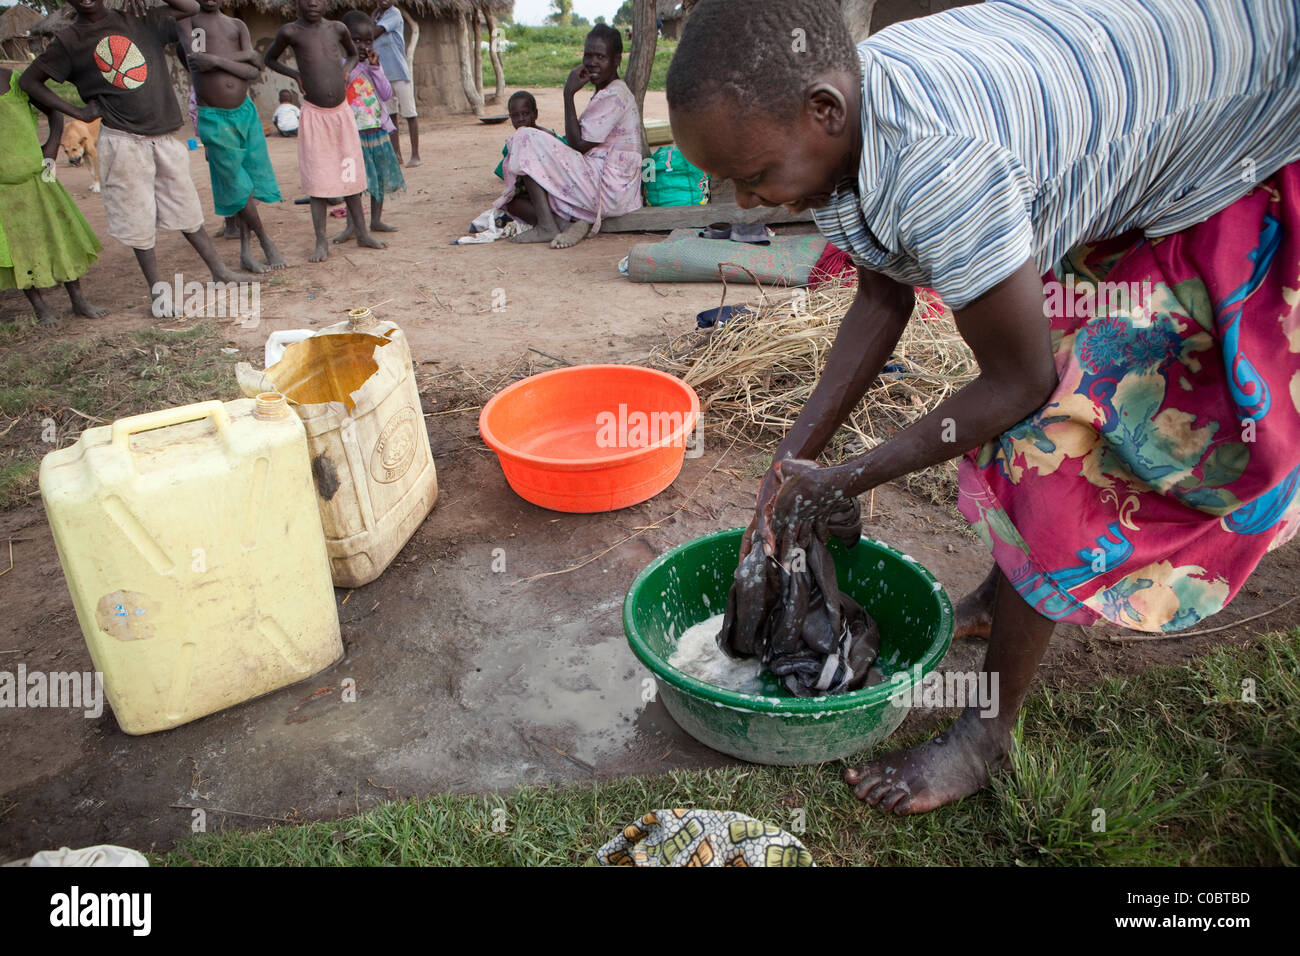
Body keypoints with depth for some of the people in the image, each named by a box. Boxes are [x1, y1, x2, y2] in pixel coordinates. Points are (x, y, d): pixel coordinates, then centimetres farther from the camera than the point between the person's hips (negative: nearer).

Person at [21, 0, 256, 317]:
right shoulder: (69, 40, 2)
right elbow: (29, 80, 7)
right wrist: (78, 112, -2)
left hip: (164, 135, 2)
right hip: (124, 142, -2)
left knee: (186, 208, 9)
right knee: (137, 219, 2)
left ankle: (220, 271, 16)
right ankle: (157, 287, 11)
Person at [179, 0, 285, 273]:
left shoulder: (237, 25, 11)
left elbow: (254, 72, -3)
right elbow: (194, 59, -13)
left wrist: (217, 60, -17)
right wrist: (245, 55, -11)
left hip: (246, 112, 4)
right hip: (214, 118, -3)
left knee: (252, 181, 4)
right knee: (238, 187, -2)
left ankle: (246, 251, 14)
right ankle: (265, 240, 14)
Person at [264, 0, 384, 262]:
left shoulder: (337, 28, 5)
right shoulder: (290, 32, -4)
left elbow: (352, 54, 25)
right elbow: (270, 59, 12)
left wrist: (346, 71, 6)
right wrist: (295, 74, -1)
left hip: (342, 112, 3)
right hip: (314, 114, -3)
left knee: (351, 173, 8)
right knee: (318, 179, -3)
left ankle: (362, 233, 18)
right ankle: (321, 242, 1)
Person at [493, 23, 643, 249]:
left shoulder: (613, 96, -12)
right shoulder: (606, 94, 20)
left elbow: (577, 145, -16)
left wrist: (569, 94, -11)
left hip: (608, 190, -10)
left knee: (526, 138, -15)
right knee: (512, 200, 10)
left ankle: (548, 226, -19)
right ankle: (570, 222, -10)